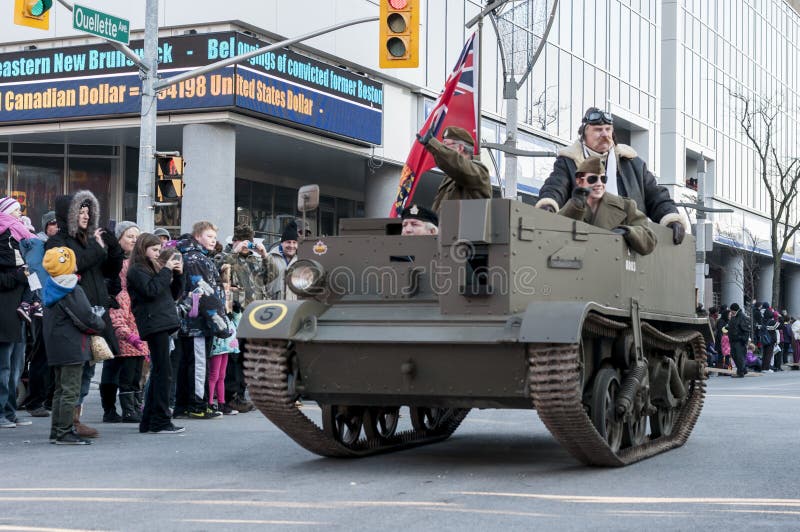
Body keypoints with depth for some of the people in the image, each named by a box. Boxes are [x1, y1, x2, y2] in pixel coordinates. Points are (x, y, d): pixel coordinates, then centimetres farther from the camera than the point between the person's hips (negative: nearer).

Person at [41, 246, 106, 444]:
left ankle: (56, 431, 21)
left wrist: (93, 313, 9)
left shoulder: (50, 289, 10)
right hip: (72, 348, -9)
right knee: (71, 391, -5)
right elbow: (87, 320, -17)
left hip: (56, 348, 9)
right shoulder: (73, 291, -17)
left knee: (61, 389, 17)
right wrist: (100, 323, 3)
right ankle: (65, 433, -4)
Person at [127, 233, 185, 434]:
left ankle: (149, 421, 15)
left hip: (163, 324, 9)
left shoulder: (155, 268, 22)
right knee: (164, 373, -10)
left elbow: (173, 295, 21)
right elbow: (151, 291, -19)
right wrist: (167, 270, -12)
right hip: (153, 325, -9)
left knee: (158, 373, 10)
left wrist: (178, 274, 8)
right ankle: (160, 421, -7)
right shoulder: (136, 271, -3)